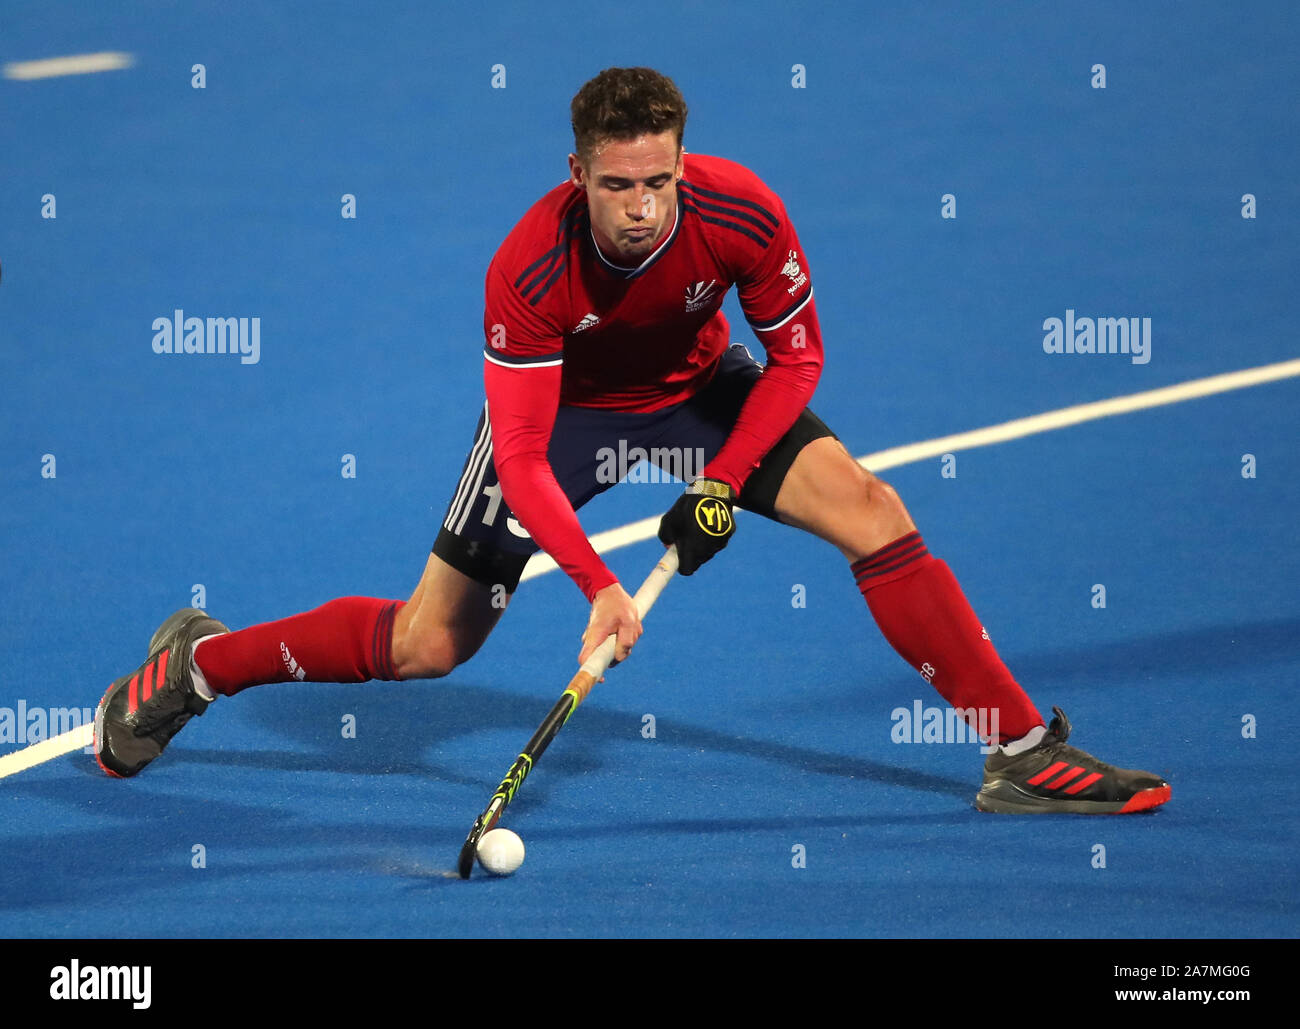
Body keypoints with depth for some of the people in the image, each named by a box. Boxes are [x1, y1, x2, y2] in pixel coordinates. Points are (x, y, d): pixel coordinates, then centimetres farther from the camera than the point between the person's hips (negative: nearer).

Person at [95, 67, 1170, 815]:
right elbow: (522, 461, -31)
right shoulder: (528, 272, -34)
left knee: (872, 511, -17)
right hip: (561, 404, -2)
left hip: (699, 389, 2)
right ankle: (198, 663, 18)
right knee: (427, 645, -3)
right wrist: (598, 585, -42)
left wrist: (723, 482, -22)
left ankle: (1025, 752, -11)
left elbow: (795, 355, -12)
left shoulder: (742, 214, -30)